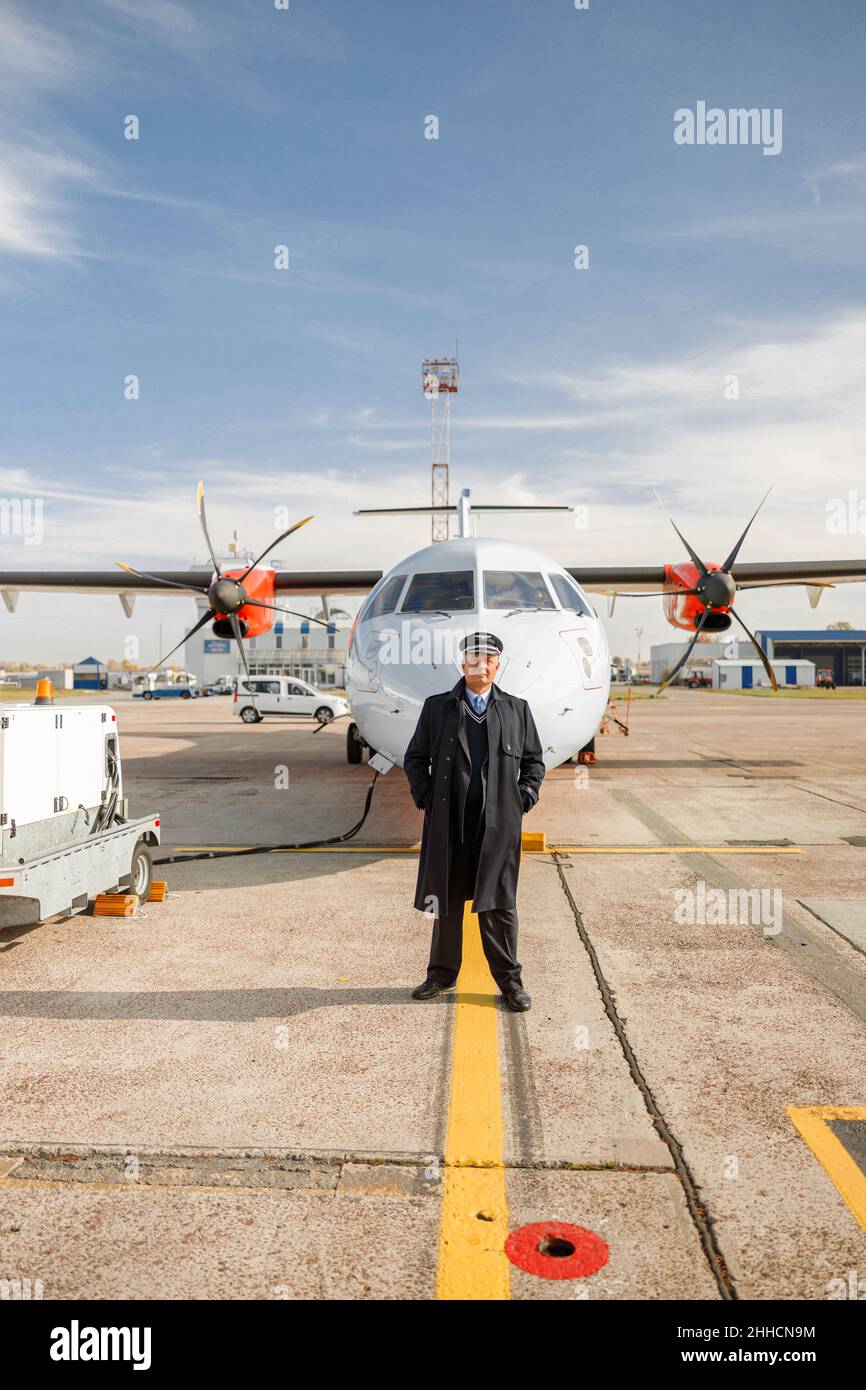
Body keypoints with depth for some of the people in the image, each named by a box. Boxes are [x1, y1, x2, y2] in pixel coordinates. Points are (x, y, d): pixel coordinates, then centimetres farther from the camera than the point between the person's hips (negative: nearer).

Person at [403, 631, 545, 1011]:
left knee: (499, 902, 4)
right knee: (446, 898, 11)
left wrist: (523, 798, 3)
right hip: (448, 822, 1)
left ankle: (509, 979, 17)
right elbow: (414, 758, 10)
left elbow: (534, 762, 14)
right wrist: (426, 798, 0)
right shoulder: (436, 707, 6)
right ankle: (442, 972, 26)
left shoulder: (517, 709, 8)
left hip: (499, 823, 0)